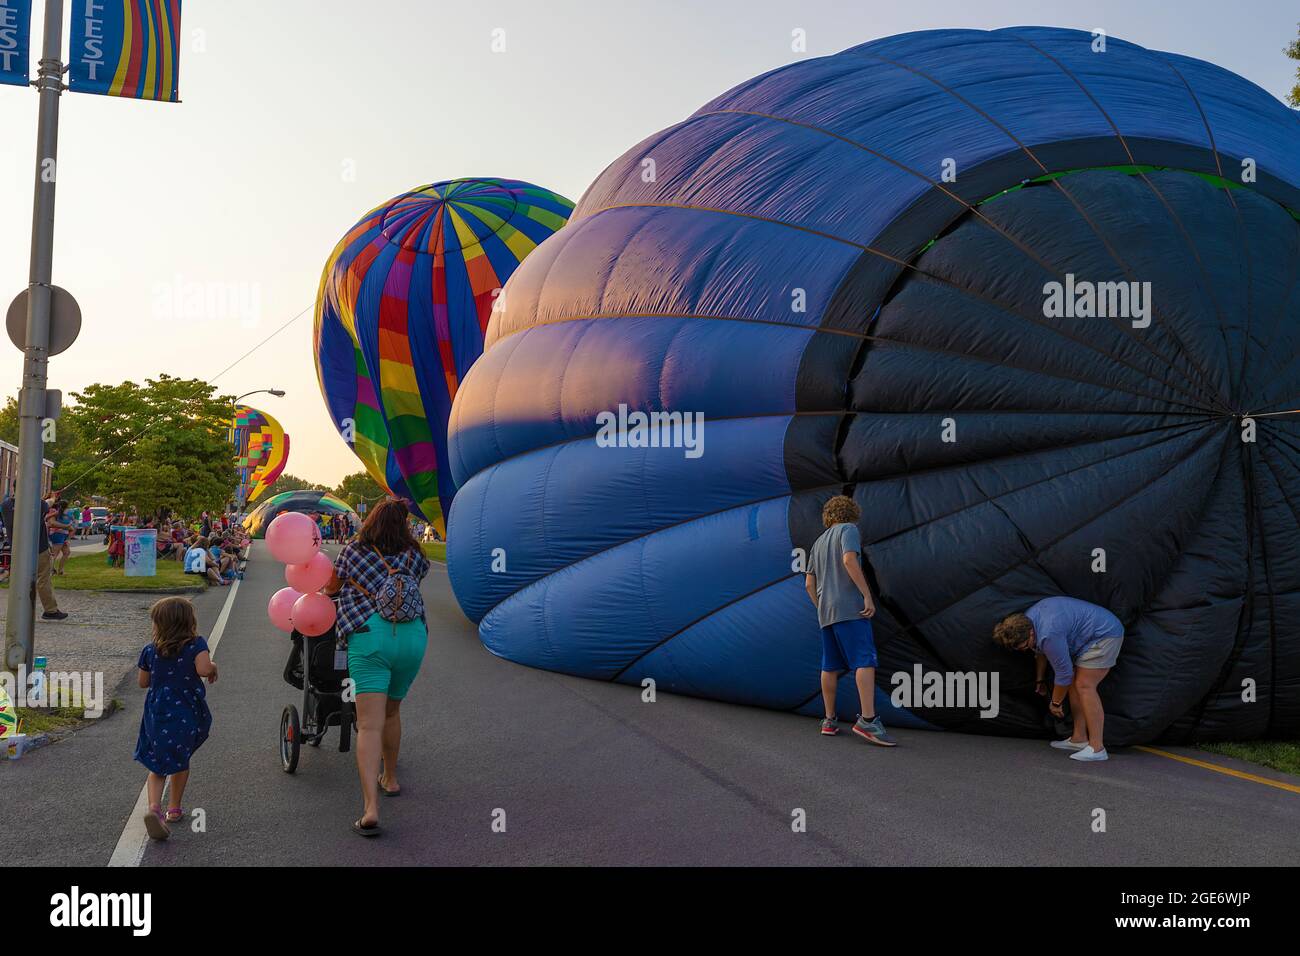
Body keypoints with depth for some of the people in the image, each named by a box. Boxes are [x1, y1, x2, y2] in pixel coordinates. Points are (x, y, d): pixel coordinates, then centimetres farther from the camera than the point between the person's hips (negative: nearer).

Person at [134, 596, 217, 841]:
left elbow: (143, 681, 9)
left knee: (157, 766, 9)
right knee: (181, 761, 20)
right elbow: (204, 668, -27)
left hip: (157, 715, 1)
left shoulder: (150, 650, 0)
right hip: (187, 715, -1)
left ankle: (154, 807, -15)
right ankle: (174, 809, 28)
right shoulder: (196, 645, -10)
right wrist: (213, 667, -6)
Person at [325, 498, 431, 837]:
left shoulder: (352, 551, 9)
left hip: (369, 637, -3)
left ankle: (371, 808, -19)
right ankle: (390, 778, 42)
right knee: (391, 712, 25)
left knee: (370, 724, -8)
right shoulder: (413, 557, 13)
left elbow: (331, 587, 24)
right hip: (413, 637, 3)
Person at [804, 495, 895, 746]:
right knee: (865, 660, -14)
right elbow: (849, 560, -16)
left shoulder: (818, 543, 23)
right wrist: (868, 595, -16)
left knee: (830, 666, 10)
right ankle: (868, 720, -24)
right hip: (850, 607, -8)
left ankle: (829, 720, 11)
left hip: (826, 612, 8)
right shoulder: (849, 529, 2)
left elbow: (809, 584, 19)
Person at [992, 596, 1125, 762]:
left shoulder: (1048, 635, -32)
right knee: (1074, 684, 8)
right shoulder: (1026, 621, -3)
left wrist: (1055, 703, -5)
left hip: (1105, 635, -10)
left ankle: (1097, 748, -16)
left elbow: (1063, 674, -20)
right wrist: (1039, 680, 27)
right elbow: (1040, 651, 18)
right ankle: (1079, 739, 11)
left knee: (1084, 686, -16)